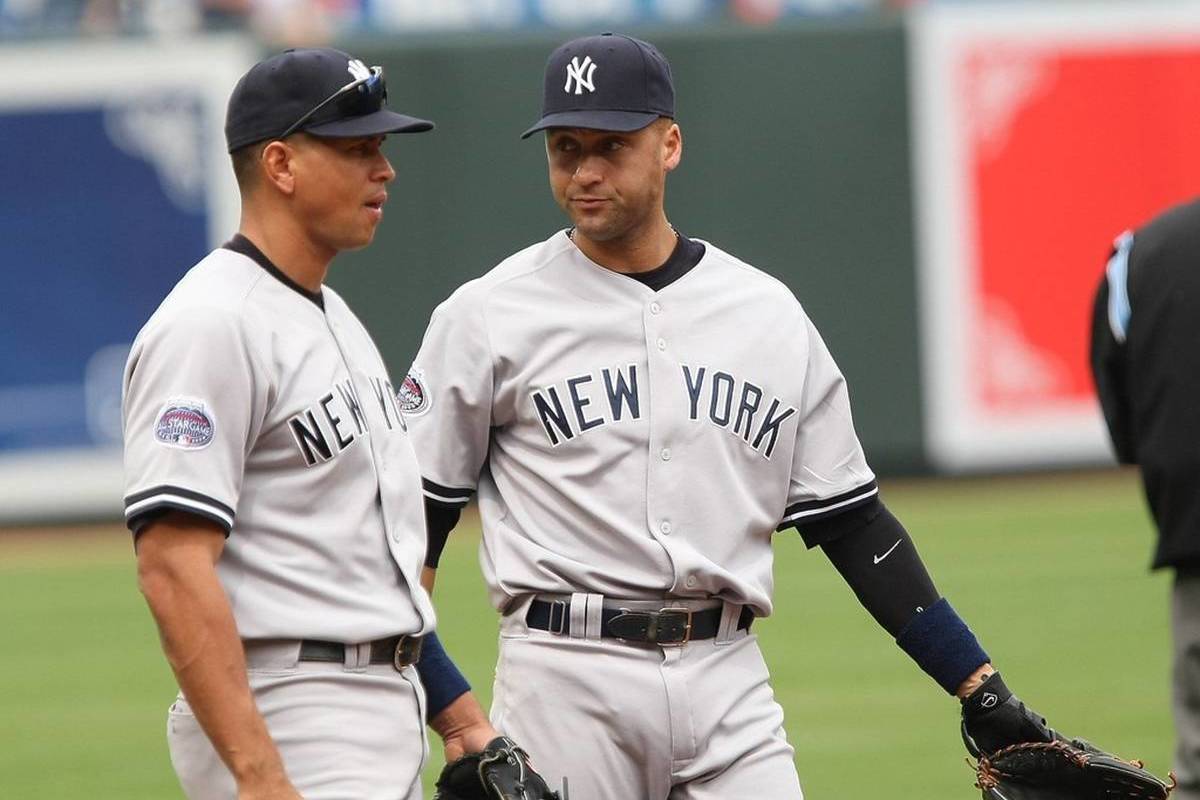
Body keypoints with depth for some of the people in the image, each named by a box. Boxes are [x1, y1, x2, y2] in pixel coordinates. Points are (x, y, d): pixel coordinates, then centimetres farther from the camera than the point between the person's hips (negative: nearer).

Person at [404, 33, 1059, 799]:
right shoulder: (487, 317, 2)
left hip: (728, 679, 2)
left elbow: (851, 521, 12)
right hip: (564, 680, -2)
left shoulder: (769, 313, 10)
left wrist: (979, 685, 6)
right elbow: (413, 519, 4)